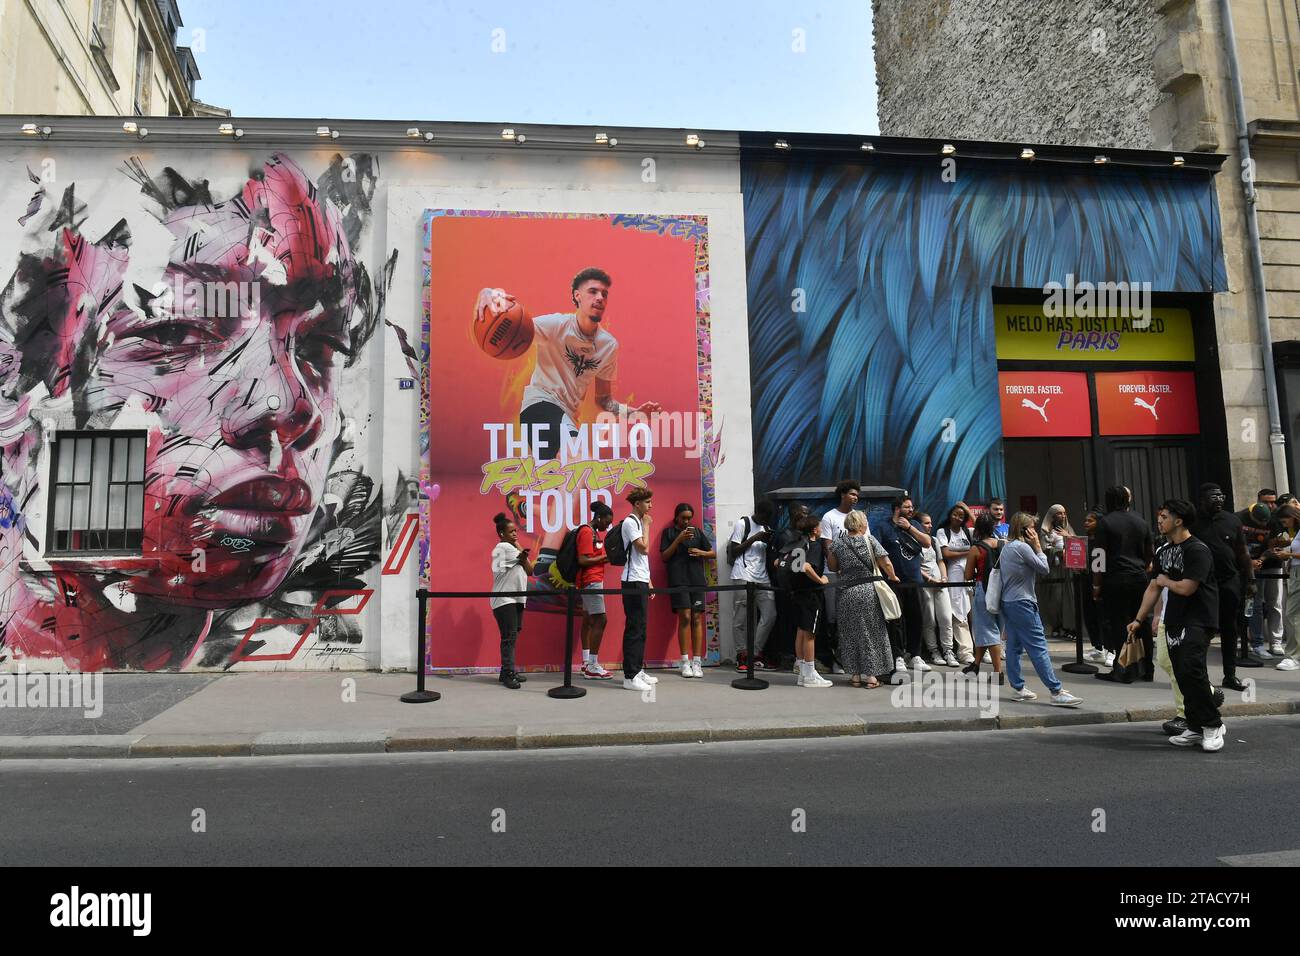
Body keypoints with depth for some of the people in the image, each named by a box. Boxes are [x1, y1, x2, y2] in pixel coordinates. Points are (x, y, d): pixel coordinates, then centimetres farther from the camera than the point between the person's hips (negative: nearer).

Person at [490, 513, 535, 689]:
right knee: (509, 637, -11)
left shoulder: (511, 548, 20)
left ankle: (507, 672, 14)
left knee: (512, 636, 9)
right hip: (505, 599, -9)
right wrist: (517, 543, 2)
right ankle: (508, 674, -10)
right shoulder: (504, 546, -8)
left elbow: (529, 571, 11)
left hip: (516, 599, 9)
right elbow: (526, 561, -7)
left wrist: (523, 558, -4)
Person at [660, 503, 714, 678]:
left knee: (697, 619, -1)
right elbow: (664, 557, 1)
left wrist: (701, 552, -3)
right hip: (678, 580, -3)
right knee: (685, 617, -10)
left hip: (697, 580, 3)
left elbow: (713, 553, 17)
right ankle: (685, 661, -3)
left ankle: (697, 661, 3)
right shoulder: (669, 532, 9)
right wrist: (678, 539, -9)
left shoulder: (697, 531, 15)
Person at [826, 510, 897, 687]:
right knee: (872, 632, 9)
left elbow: (832, 567, 5)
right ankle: (871, 674, 8)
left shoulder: (837, 544, 0)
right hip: (869, 591, -1)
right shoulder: (870, 540, -3)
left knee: (851, 634, 10)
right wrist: (892, 577, 14)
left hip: (848, 592, 1)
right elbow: (886, 563, -3)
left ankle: (855, 674, 12)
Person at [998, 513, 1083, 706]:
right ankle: (1056, 692, -8)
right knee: (1039, 648, -9)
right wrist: (1038, 547, 0)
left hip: (1007, 603, 10)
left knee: (1014, 646, 10)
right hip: (1022, 603, -10)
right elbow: (1044, 569, -6)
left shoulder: (1007, 547, 14)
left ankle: (1017, 688, 14)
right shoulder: (1022, 547, -13)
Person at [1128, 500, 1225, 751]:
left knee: (1191, 669, -18)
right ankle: (1195, 729, 16)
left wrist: (1165, 581, 1)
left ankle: (1213, 725, -2)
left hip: (1198, 620, -8)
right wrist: (1138, 620, 14)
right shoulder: (1164, 551, 14)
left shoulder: (1197, 550, -12)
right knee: (1181, 675, 7)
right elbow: (1153, 588, 17)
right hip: (1174, 620, 8)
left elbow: (1187, 588, -19)